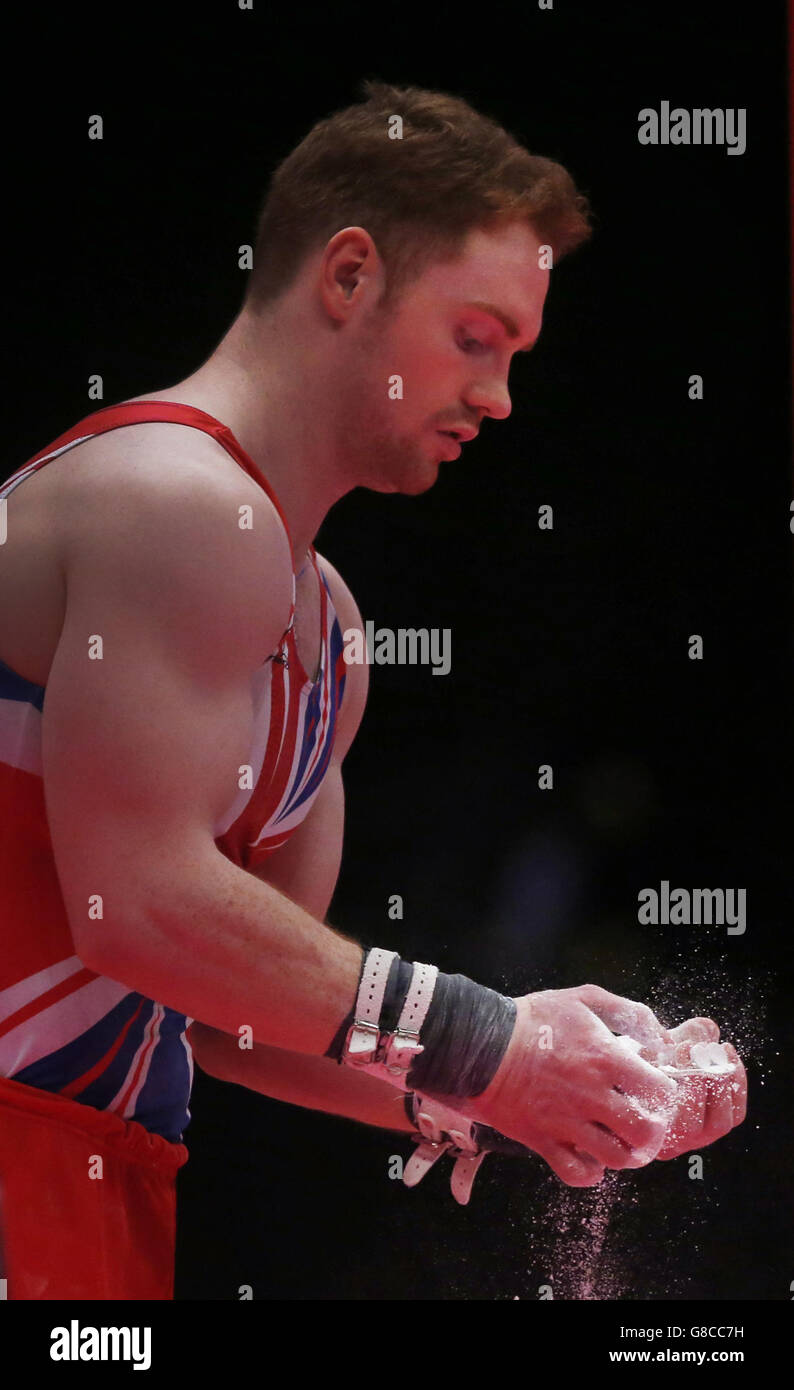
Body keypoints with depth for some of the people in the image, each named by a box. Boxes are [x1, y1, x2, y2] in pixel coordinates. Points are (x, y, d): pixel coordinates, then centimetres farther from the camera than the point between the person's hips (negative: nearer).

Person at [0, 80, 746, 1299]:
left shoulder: (323, 617, 19)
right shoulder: (184, 501, -12)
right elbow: (140, 901, -21)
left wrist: (487, 1103, 6)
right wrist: (480, 1044, -14)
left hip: (104, 1189, 10)